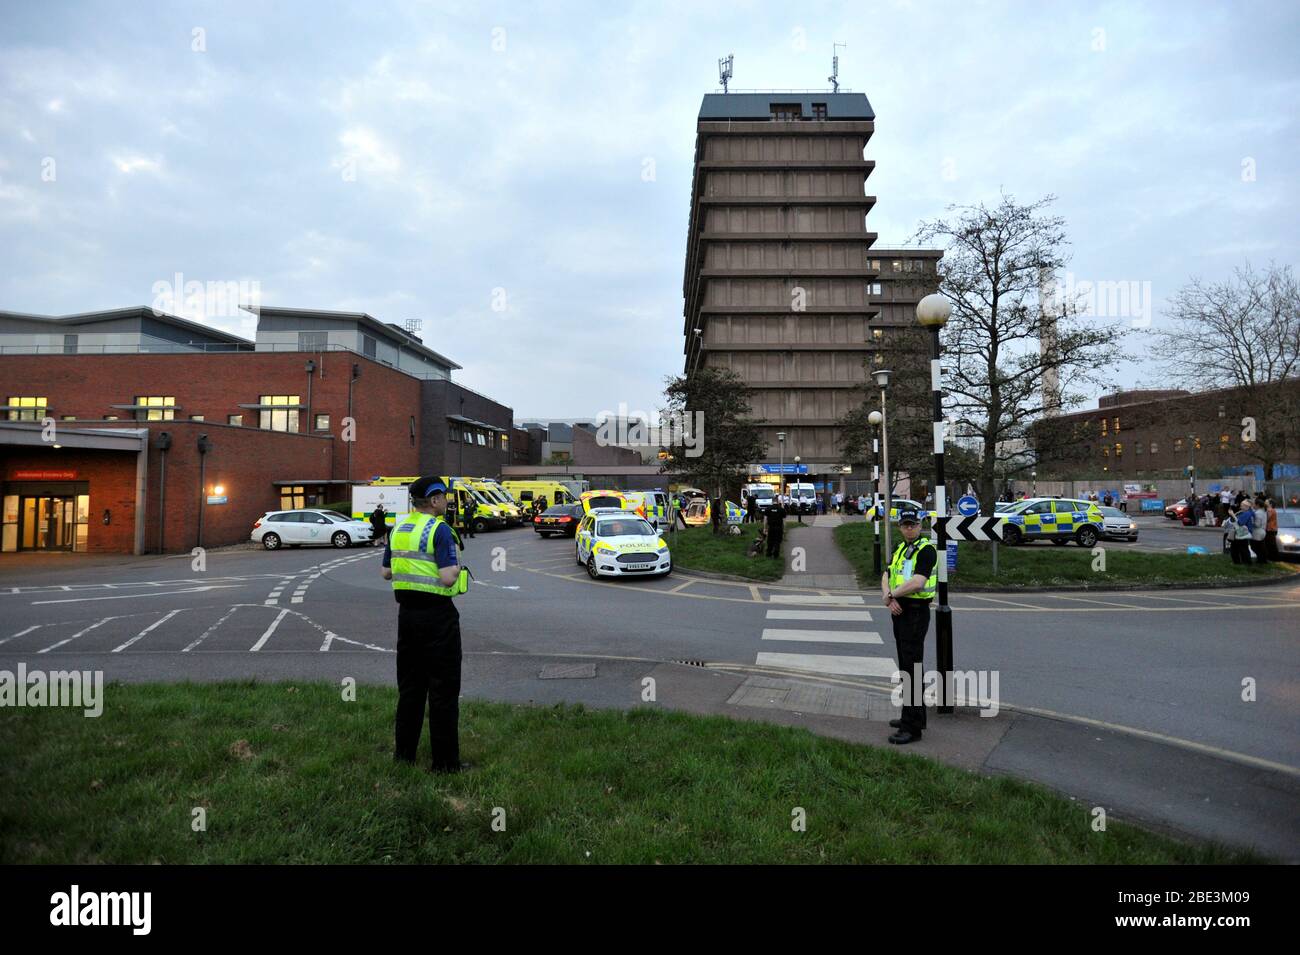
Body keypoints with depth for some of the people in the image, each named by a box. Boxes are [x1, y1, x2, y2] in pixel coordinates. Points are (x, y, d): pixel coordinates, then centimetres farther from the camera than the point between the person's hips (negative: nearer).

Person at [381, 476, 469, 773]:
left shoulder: (398, 530, 9)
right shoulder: (440, 530, -15)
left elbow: (386, 573, 17)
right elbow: (447, 578, -23)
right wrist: (457, 567, -3)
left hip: (407, 612, 7)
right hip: (438, 615, -7)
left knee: (409, 684, 17)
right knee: (443, 689, 0)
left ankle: (404, 752, 25)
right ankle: (445, 761, 6)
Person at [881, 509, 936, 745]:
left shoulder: (927, 549, -13)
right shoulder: (900, 548, 15)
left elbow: (917, 582, -25)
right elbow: (886, 575, 11)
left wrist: (890, 595, -12)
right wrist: (889, 597, -9)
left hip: (916, 612, -9)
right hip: (899, 611, 9)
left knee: (912, 669, -7)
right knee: (905, 666, 17)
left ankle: (912, 727, -3)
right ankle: (915, 715, 29)